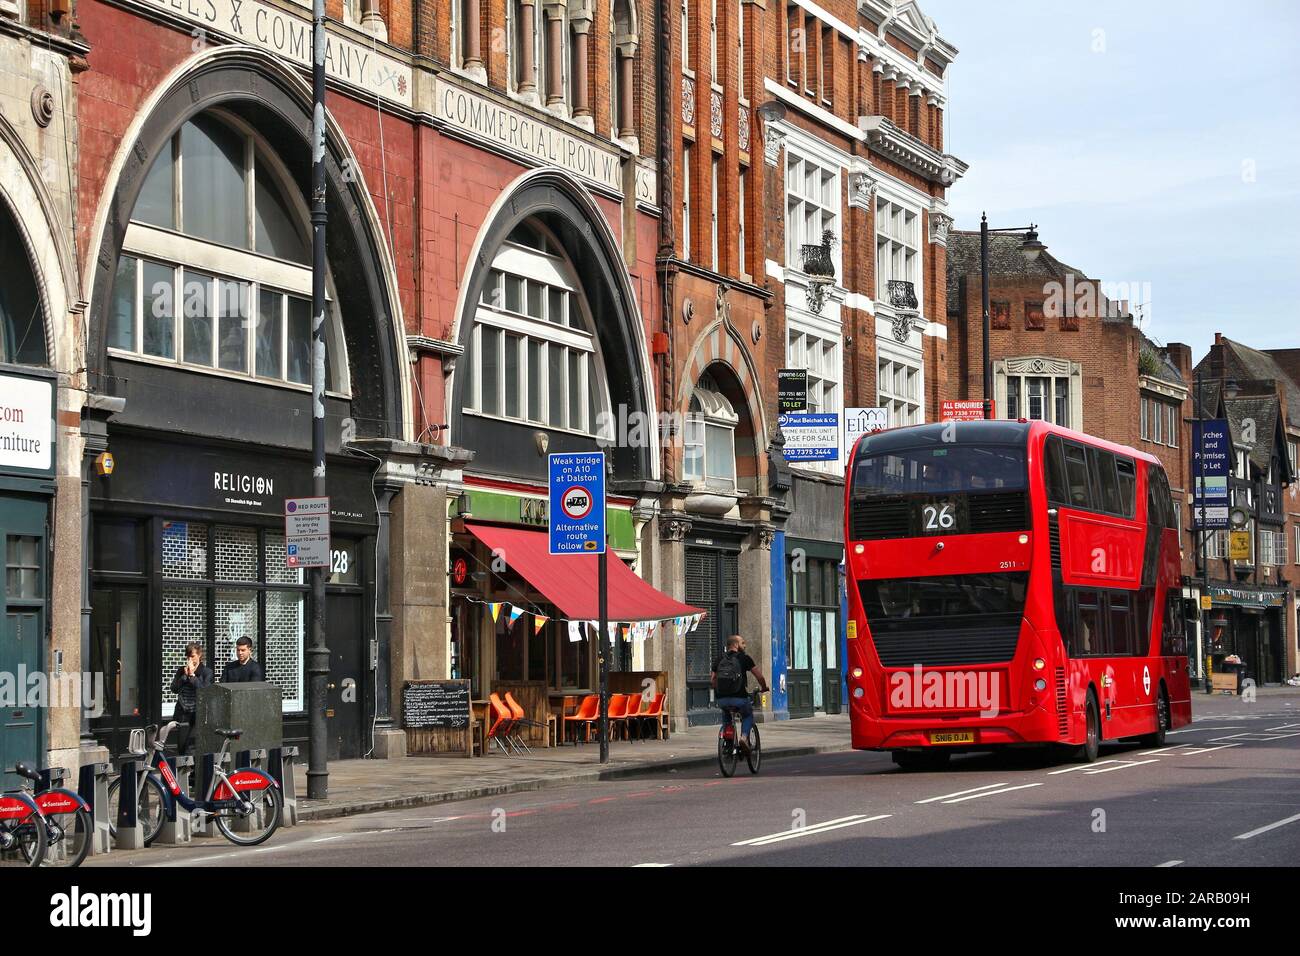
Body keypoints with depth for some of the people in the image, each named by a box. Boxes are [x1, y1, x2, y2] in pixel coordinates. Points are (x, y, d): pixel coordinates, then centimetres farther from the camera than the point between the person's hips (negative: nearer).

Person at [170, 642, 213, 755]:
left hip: (198, 712, -3)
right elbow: (174, 689, 2)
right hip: (183, 713, 3)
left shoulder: (206, 672, 1)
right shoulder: (181, 670, 10)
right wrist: (185, 675, -7)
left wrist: (192, 675, -10)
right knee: (181, 746, 0)